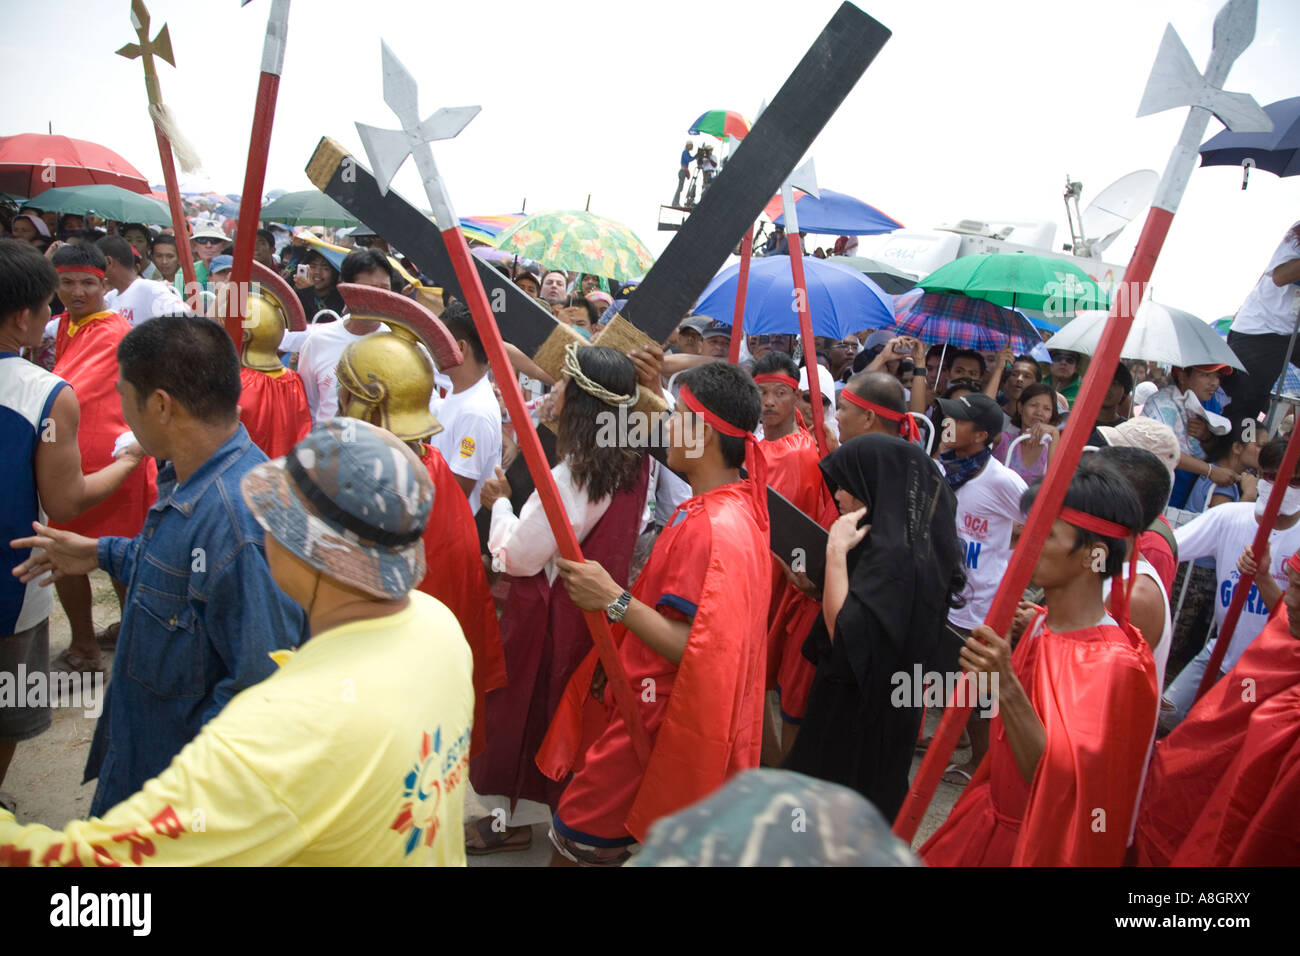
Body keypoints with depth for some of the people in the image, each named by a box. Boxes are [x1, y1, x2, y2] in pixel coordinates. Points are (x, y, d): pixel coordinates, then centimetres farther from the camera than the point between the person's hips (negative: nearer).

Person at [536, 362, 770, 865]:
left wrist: (616, 600, -31)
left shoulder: (715, 527, -28)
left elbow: (700, 652, -30)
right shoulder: (738, 502, 4)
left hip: (658, 723, -10)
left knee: (576, 842, 5)